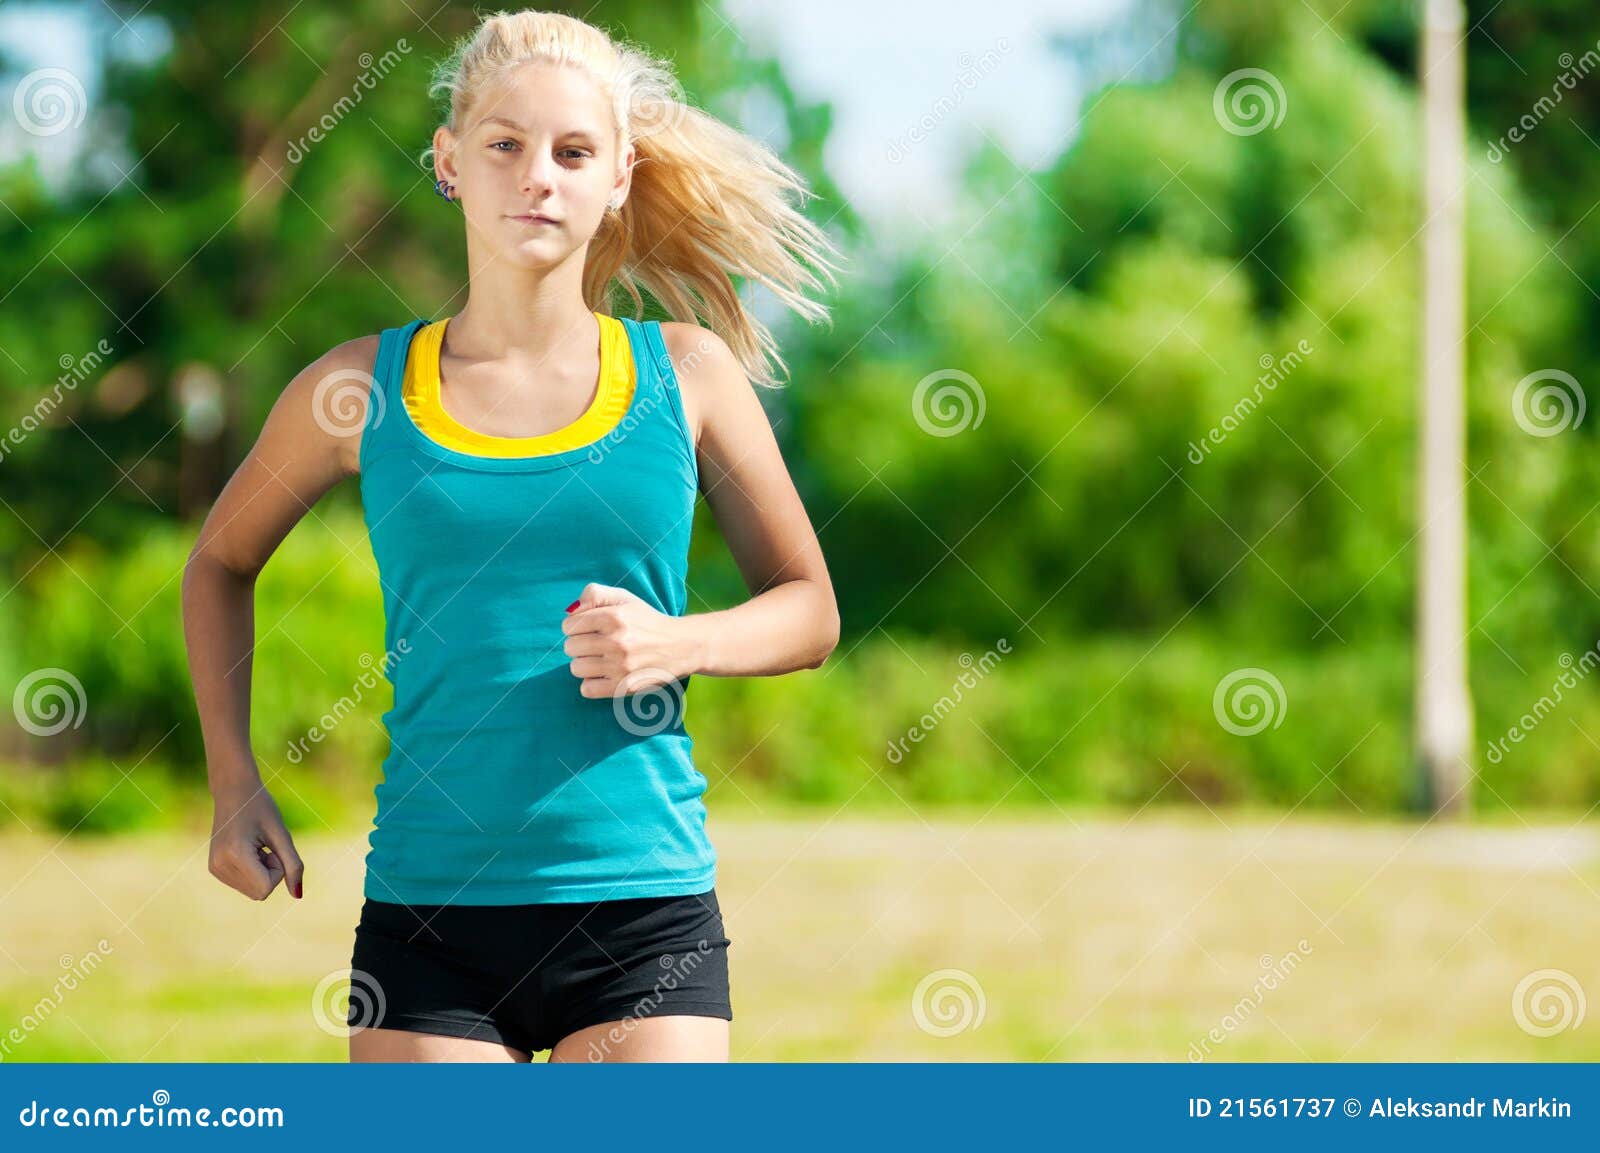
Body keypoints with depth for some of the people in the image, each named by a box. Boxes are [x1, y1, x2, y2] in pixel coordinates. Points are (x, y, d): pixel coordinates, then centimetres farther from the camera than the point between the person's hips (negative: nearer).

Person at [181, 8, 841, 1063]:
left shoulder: (687, 375, 5)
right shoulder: (363, 390, 5)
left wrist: (676, 645, -8)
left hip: (643, 908, 0)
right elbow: (222, 562, 22)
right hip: (428, 915, 0)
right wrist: (235, 783, 11)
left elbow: (810, 610, 13)